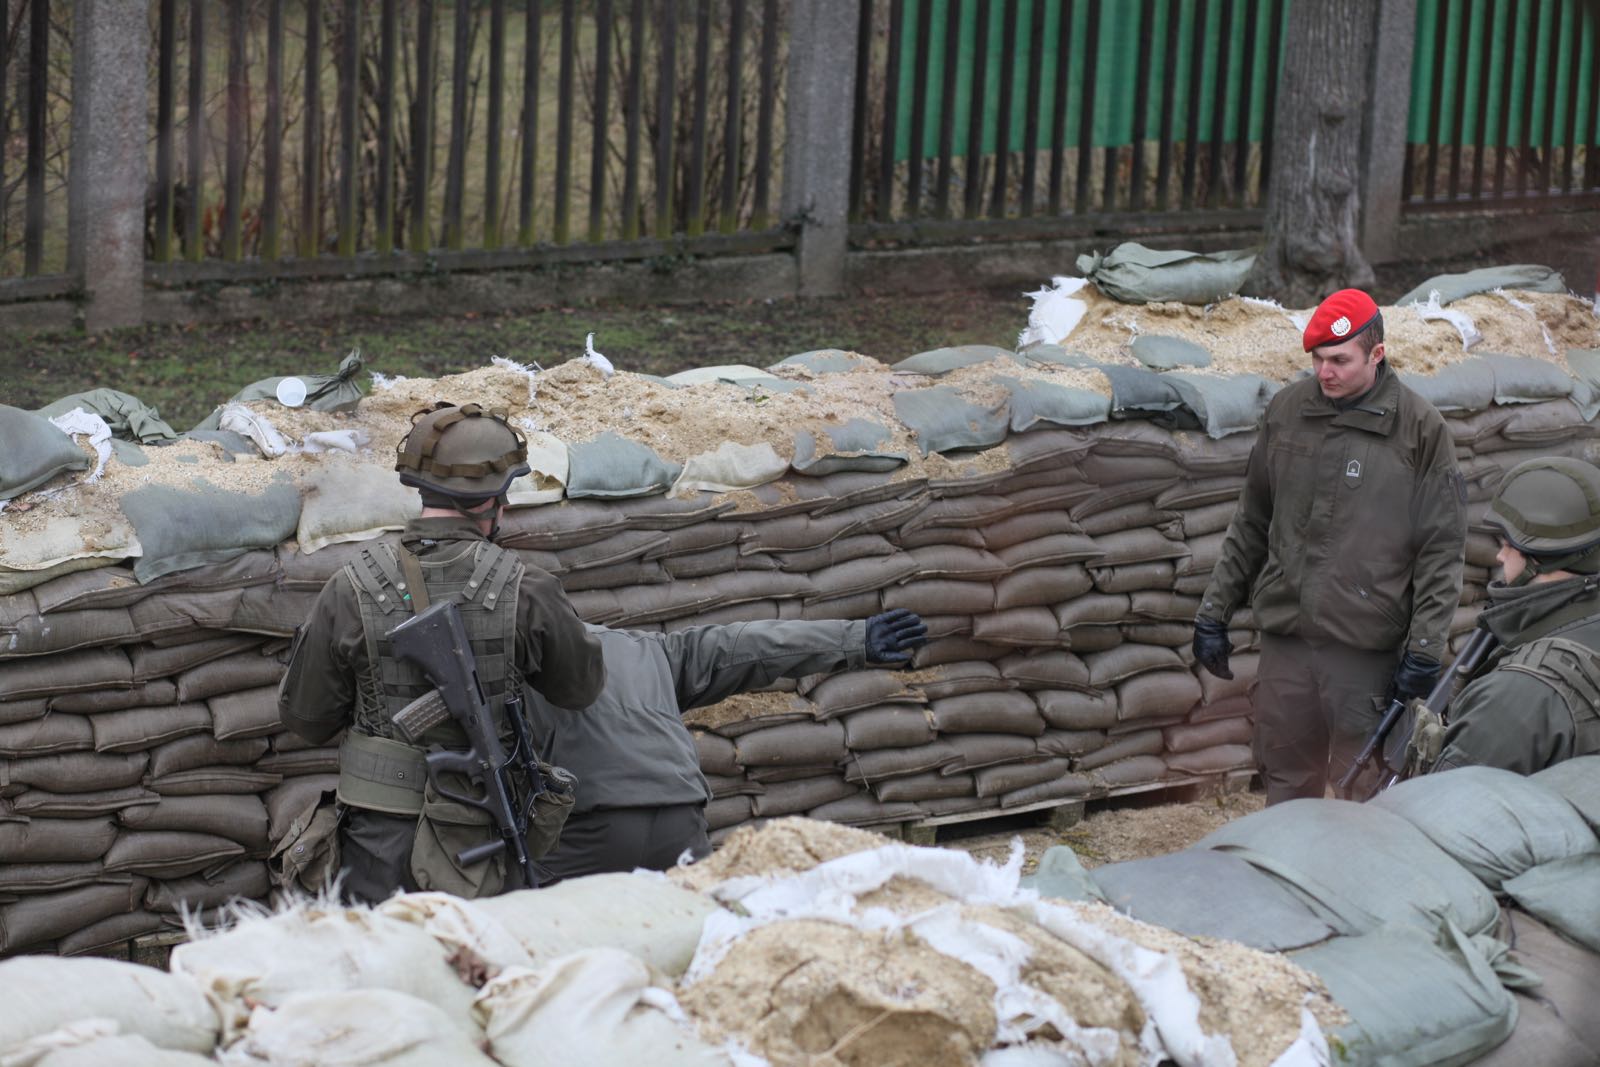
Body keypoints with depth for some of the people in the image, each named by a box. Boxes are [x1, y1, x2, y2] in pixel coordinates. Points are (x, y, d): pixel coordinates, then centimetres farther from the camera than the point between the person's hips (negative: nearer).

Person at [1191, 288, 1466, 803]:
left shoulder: (1419, 428, -5)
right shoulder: (1287, 409, 7)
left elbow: (1441, 551, -3)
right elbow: (1251, 524, 16)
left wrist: (1424, 648, -8)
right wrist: (1214, 611, 14)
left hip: (1368, 648, -4)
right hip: (1286, 639, 4)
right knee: (1287, 781, 10)